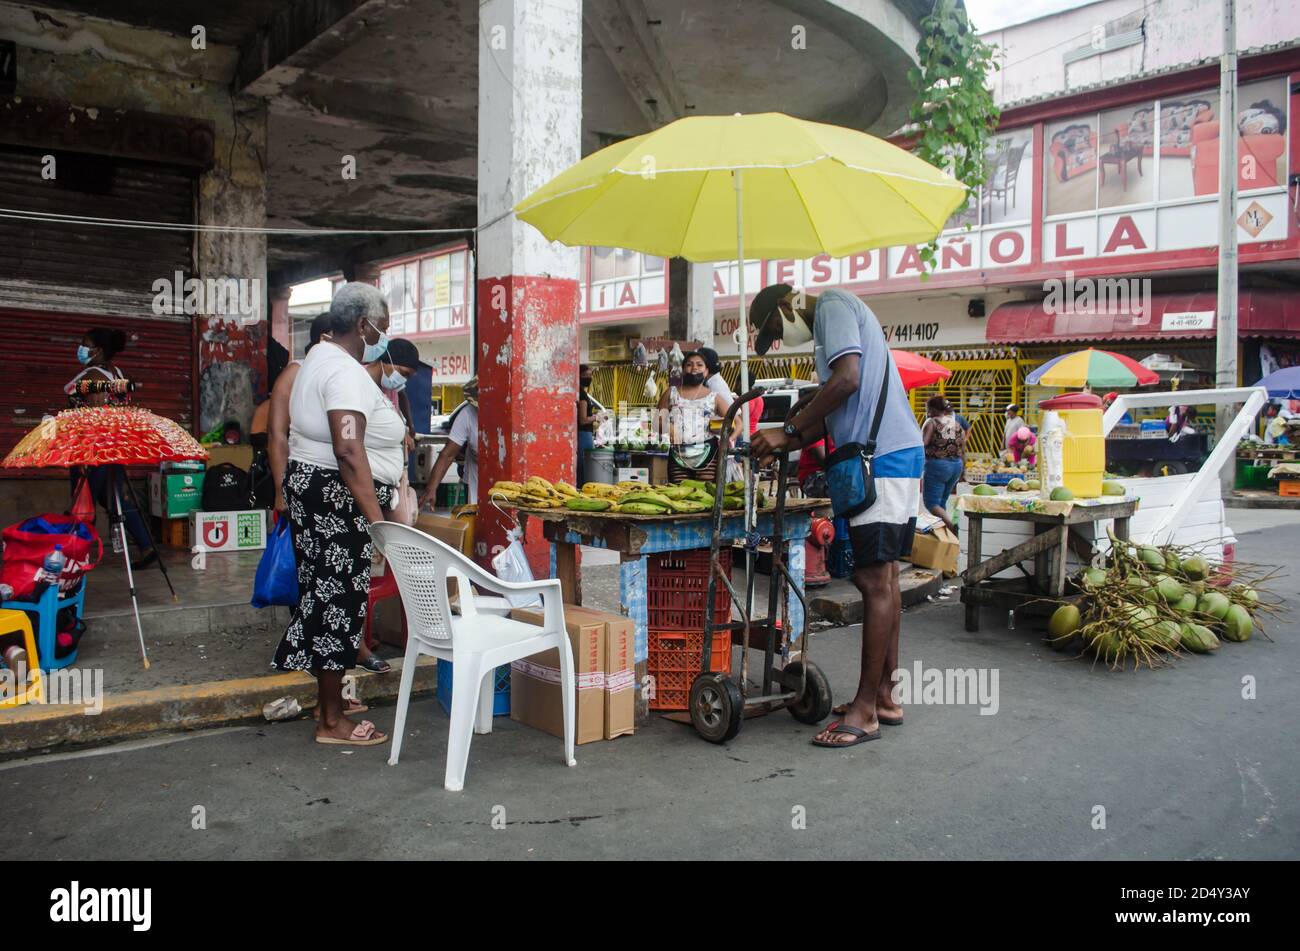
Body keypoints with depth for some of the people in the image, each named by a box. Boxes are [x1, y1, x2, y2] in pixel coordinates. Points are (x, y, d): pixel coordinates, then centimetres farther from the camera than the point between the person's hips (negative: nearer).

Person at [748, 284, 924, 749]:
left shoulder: (833, 304, -5)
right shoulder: (832, 324, 25)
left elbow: (846, 381, -20)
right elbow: (831, 416, 22)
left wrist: (787, 431, -14)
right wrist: (780, 446, 13)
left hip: (882, 458, -11)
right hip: (898, 454, 11)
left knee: (874, 579, -9)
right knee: (883, 576, 12)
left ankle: (865, 710, -4)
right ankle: (884, 695, 19)